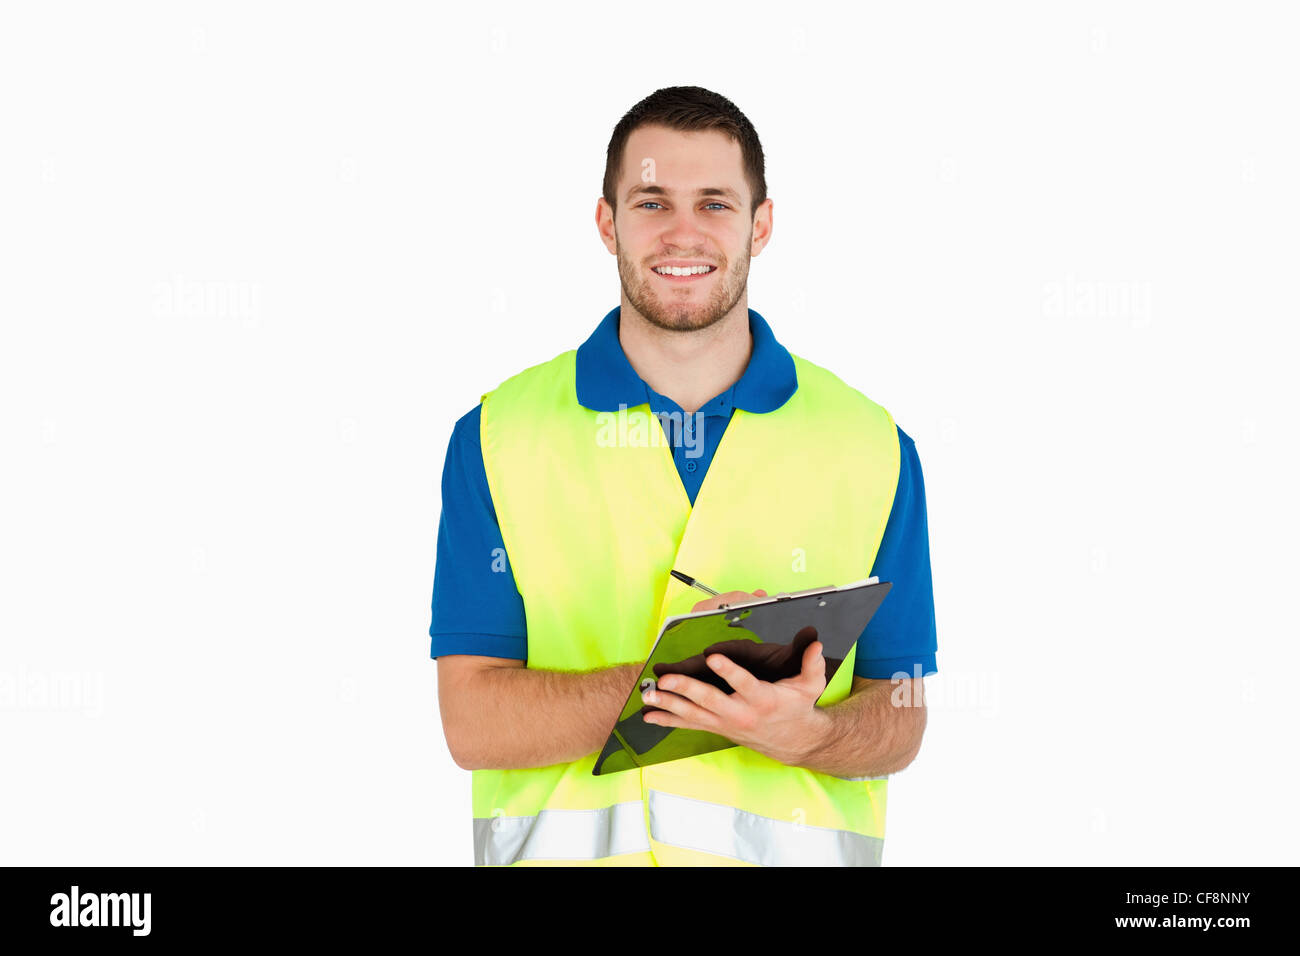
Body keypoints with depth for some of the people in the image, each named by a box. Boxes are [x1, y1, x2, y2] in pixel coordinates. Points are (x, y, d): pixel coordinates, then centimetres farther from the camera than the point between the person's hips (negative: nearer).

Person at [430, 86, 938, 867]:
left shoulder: (872, 447, 5)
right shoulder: (497, 438, 0)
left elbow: (899, 721, 7)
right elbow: (473, 724, -6)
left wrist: (803, 730, -15)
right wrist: (660, 681, -19)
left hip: (789, 845, 1)